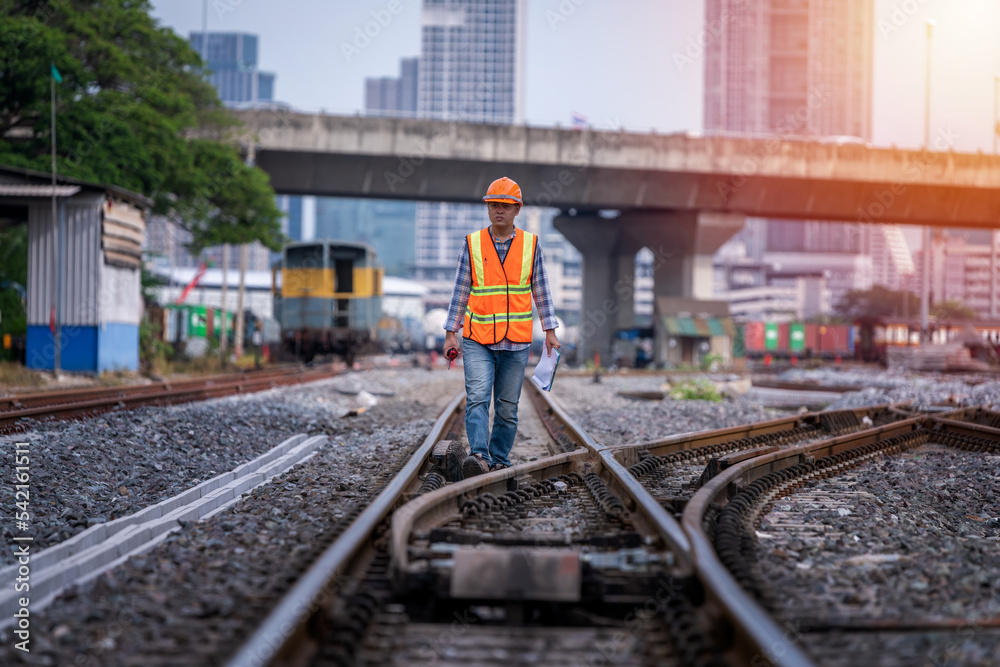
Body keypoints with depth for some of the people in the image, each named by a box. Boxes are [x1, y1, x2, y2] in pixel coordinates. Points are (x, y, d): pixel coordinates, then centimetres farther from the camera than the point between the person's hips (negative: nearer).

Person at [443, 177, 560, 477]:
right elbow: (460, 292, 5)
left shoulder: (530, 244, 3)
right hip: (477, 340, -1)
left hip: (516, 342, 1)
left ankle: (499, 461, 14)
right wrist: (450, 334, 2)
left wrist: (550, 331, 5)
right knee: (477, 398, -18)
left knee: (507, 407, 5)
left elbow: (541, 291, 9)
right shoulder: (472, 244, 2)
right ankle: (479, 456, -27)